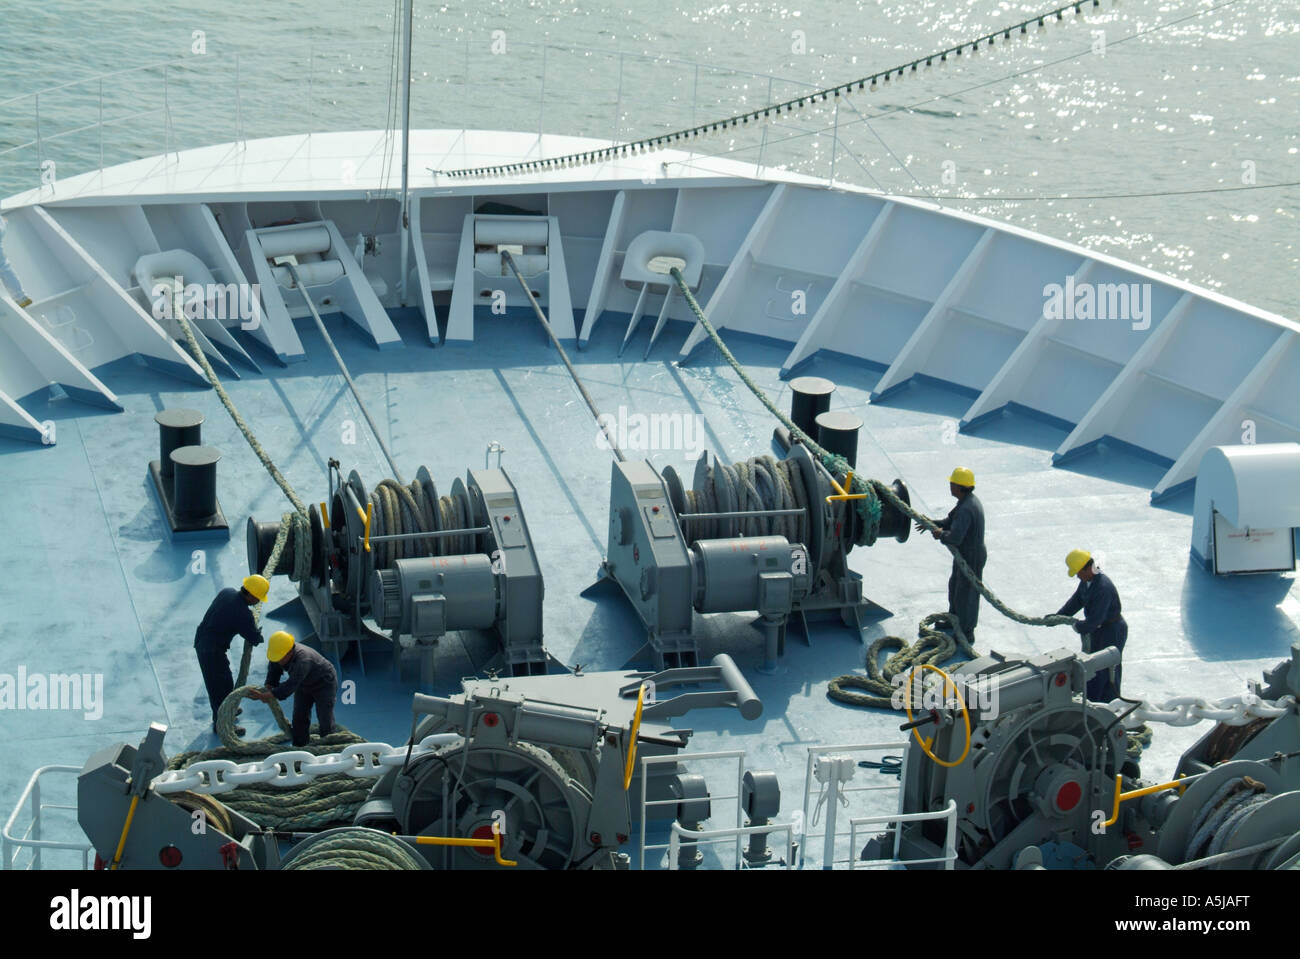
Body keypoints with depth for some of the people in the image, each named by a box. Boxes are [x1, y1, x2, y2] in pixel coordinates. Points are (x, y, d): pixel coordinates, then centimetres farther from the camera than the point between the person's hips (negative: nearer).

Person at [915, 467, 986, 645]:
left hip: (971, 558, -10)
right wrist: (932, 523, 3)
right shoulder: (970, 499, 1)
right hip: (964, 554, 10)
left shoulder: (965, 509, -32)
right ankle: (954, 618, 47)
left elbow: (954, 538, -36)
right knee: (955, 586, 27)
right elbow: (951, 522, 14)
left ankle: (966, 633, 18)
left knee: (966, 593, 4)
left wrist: (941, 535, -17)